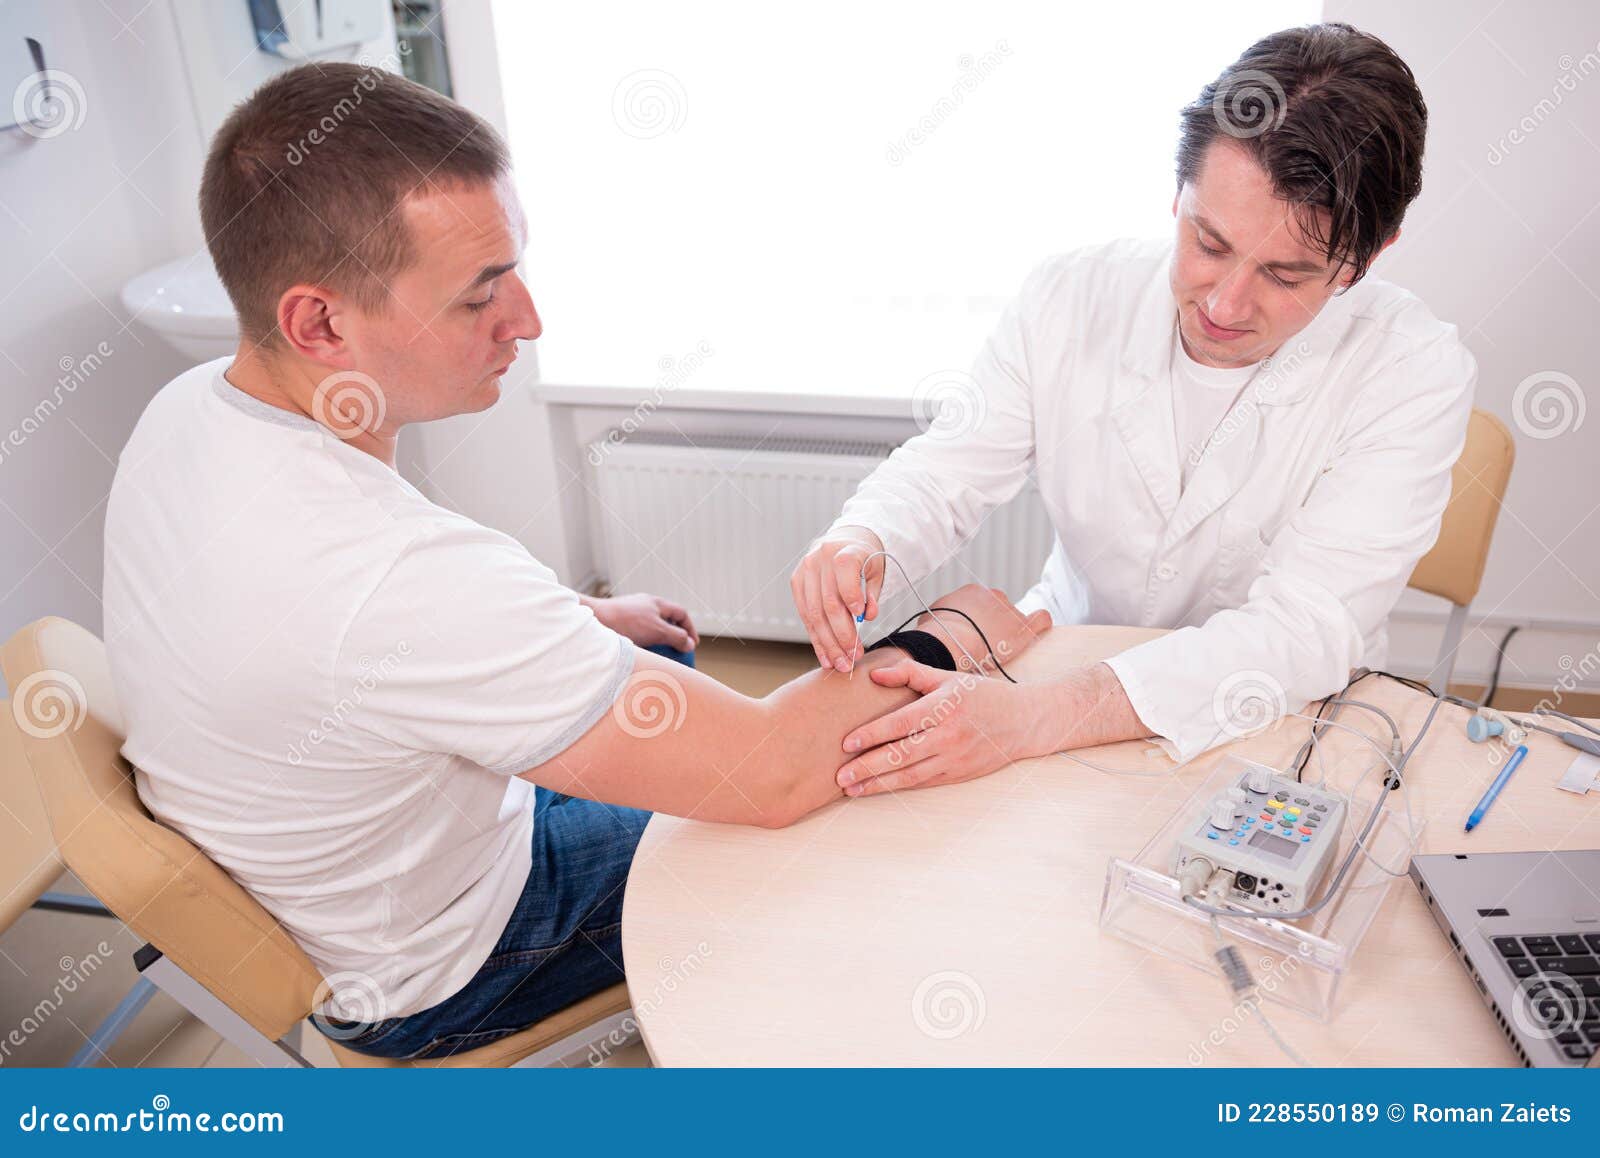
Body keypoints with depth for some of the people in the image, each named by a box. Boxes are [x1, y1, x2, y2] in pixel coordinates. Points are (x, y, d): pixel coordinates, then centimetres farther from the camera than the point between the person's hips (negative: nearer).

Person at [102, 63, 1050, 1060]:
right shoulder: (401, 575, -44)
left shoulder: (191, 406, -14)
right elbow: (771, 774, -38)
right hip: (428, 981, -7)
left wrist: (579, 620, 6)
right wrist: (950, 635, -21)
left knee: (661, 658, 22)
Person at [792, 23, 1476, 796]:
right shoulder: (1069, 298, -10)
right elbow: (944, 472, -4)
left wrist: (1036, 716, -41)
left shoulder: (1414, 374, -19)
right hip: (1069, 651, 3)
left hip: (1279, 732, -3)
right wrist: (863, 543, -30)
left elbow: (1305, 629, -28)